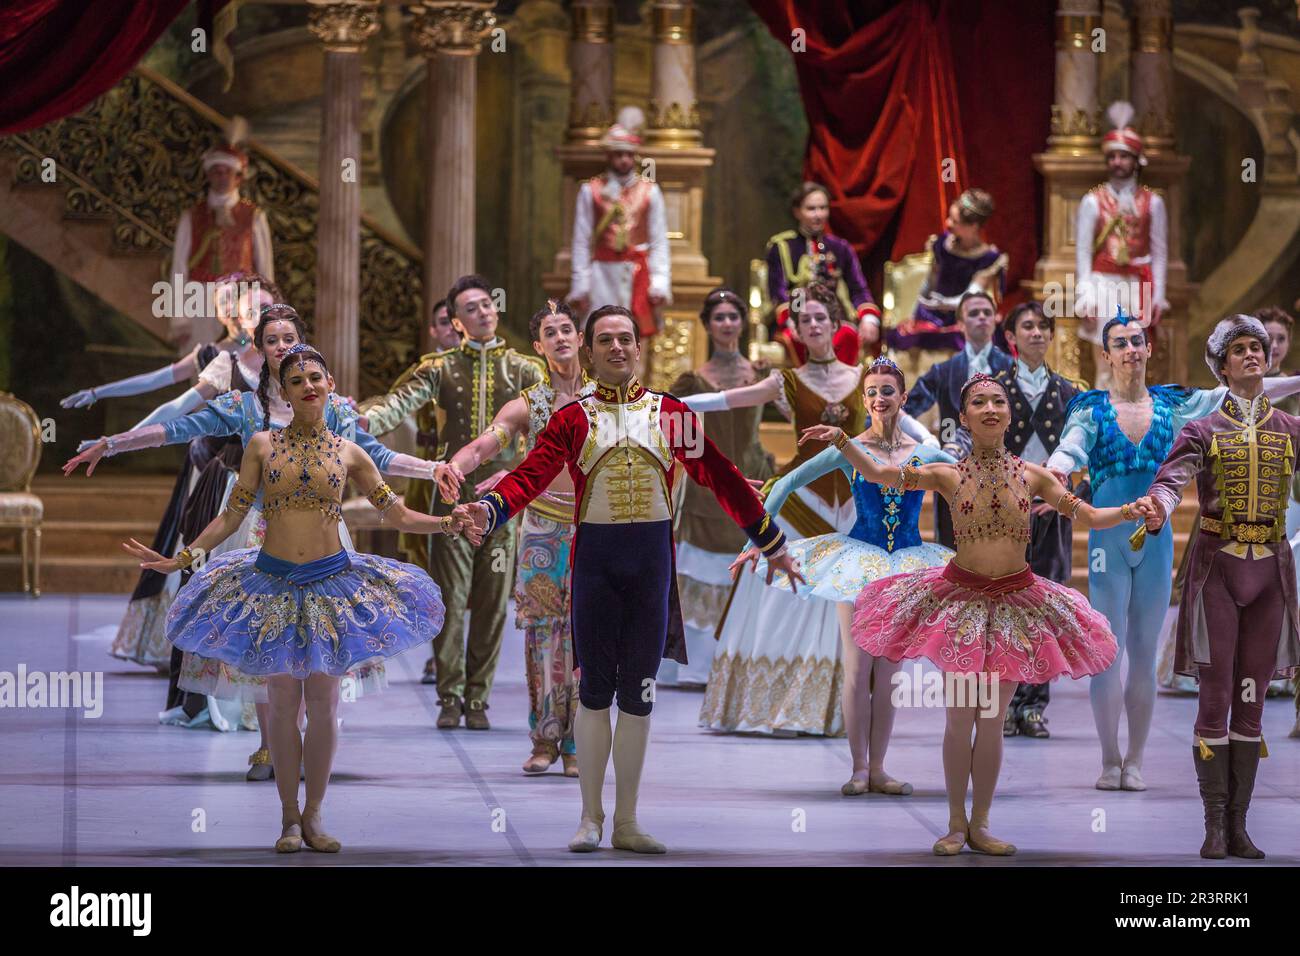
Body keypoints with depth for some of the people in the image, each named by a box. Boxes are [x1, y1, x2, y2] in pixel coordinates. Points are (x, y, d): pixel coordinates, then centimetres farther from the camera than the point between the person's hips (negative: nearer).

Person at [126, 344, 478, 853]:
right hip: (274, 583, 0)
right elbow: (230, 518, 3)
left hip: (329, 582, 0)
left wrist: (449, 524, -10)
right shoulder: (263, 445, 0)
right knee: (284, 701, 2)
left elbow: (398, 515, 5)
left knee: (324, 703, 1)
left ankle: (313, 815, 12)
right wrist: (179, 559, -3)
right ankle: (289, 817, 11)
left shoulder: (348, 453, 2)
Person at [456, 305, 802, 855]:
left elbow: (720, 477, 7)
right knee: (595, 690, 2)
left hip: (651, 559, 1)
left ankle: (627, 822, 11)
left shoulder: (670, 414, 6)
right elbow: (533, 474, -11)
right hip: (595, 557, -1)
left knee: (638, 694, 3)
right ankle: (591, 816, 11)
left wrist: (772, 544, 8)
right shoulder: (574, 419, 2)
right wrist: (489, 510, -31)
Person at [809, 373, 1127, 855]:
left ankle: (980, 824, 15)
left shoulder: (1034, 476, -2)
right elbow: (877, 474, -9)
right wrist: (842, 441, -24)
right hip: (960, 599, -1)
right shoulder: (948, 475, -5)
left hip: (1015, 601, 1)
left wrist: (1128, 512, -19)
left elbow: (1088, 517, -1)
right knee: (960, 718, 1)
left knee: (992, 721, 5)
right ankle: (956, 823, 12)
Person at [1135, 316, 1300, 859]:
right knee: (1215, 698, -5)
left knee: (1250, 701, 4)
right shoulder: (1202, 432, 3)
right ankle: (1215, 828, -2)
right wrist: (1157, 513, -37)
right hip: (1216, 568, -2)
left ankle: (1239, 827, 7)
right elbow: (1171, 480, -15)